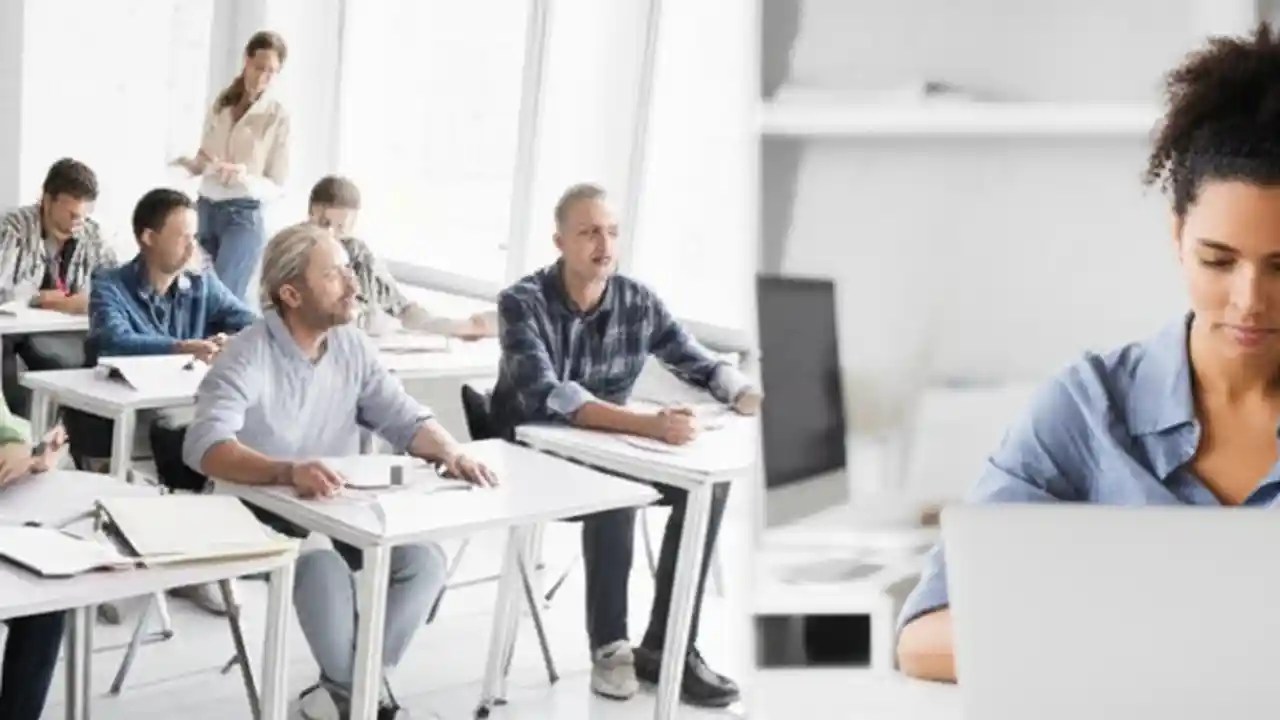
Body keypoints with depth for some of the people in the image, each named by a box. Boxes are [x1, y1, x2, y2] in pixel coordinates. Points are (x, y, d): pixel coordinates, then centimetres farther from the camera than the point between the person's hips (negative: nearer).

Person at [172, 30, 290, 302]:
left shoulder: (277, 116, -6)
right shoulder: (221, 104, 7)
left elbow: (277, 185, -4)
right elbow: (203, 159, 16)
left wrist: (243, 177, -22)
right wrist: (192, 163, -7)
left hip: (243, 216, -4)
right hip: (206, 210, 5)